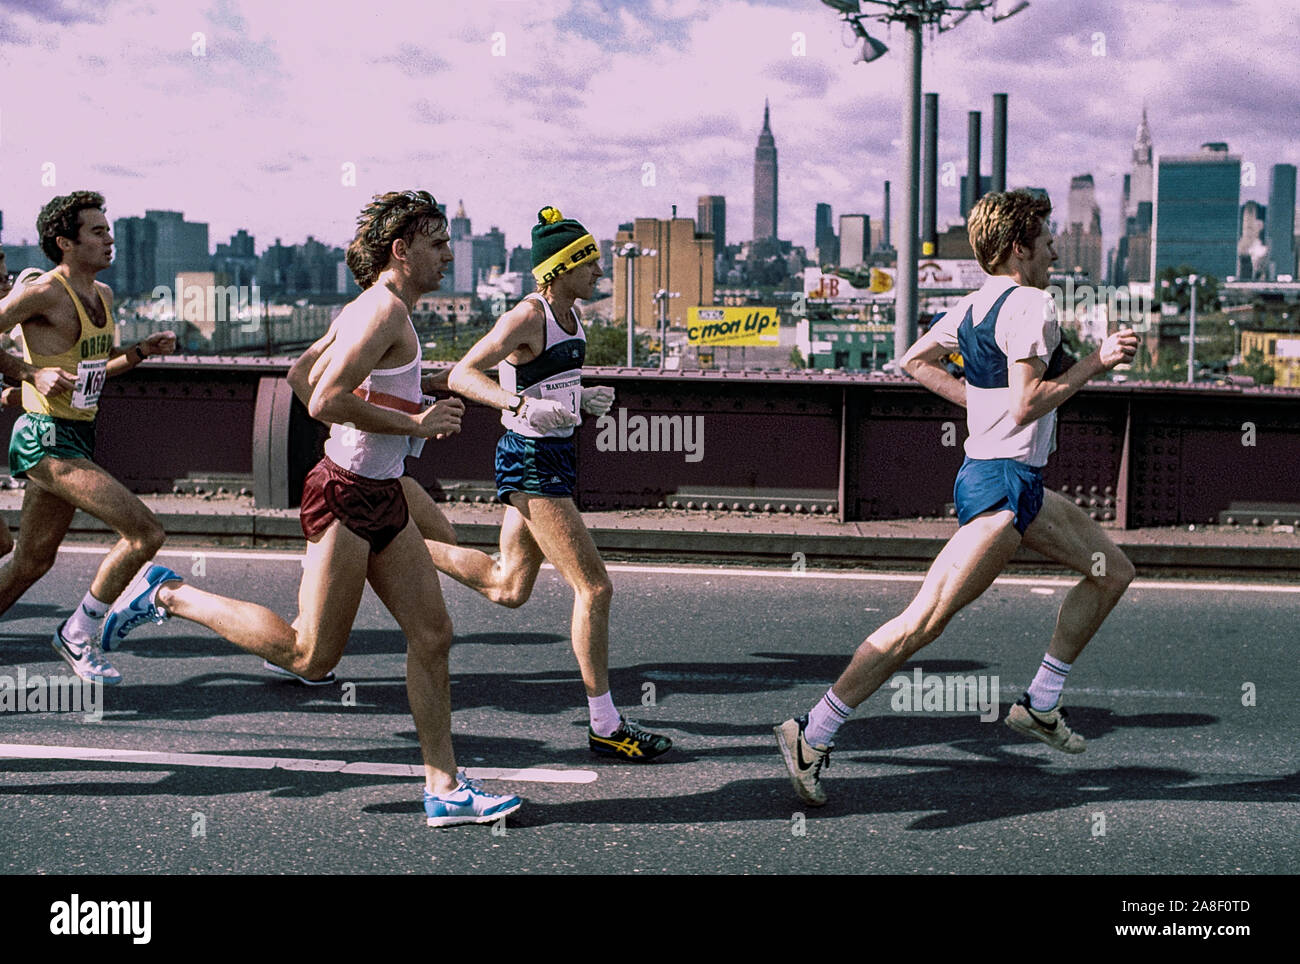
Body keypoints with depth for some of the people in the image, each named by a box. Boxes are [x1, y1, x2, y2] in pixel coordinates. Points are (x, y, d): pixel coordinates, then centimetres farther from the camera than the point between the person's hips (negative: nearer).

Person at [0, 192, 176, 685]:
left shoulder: (102, 295, 13)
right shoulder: (43, 293, -13)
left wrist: (142, 351, 9)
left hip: (78, 437, 9)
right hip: (46, 438, -9)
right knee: (145, 533, -15)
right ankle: (78, 634, 0)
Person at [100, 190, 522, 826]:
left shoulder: (371, 310, 15)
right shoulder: (385, 309, -16)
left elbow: (312, 376, 25)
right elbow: (325, 402, -26)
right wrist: (414, 424, -18)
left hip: (382, 499, 10)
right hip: (349, 496, -10)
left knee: (432, 636, 6)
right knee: (310, 658, -3)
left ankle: (444, 790, 12)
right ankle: (169, 596, 10)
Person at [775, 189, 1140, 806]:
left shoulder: (976, 304, 12)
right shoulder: (1031, 304, -15)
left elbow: (914, 361, 19)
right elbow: (1025, 407, -21)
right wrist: (1096, 363, -12)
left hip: (1018, 483, 11)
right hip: (1002, 484, -11)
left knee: (1112, 571, 18)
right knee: (923, 623, -12)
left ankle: (1039, 705, 21)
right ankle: (813, 735, -10)